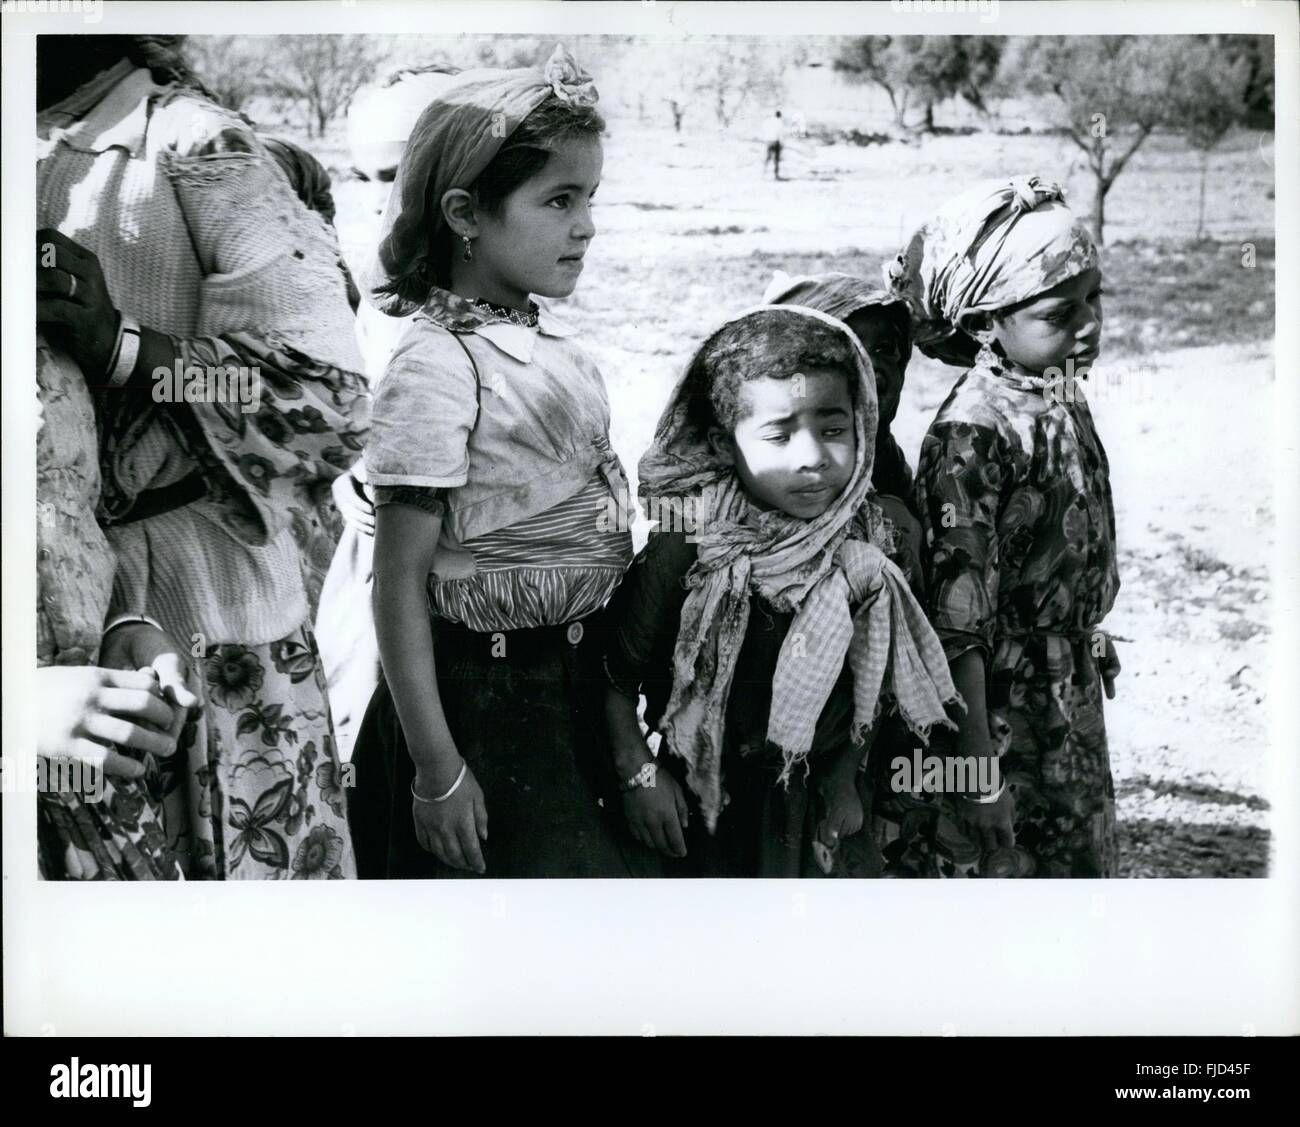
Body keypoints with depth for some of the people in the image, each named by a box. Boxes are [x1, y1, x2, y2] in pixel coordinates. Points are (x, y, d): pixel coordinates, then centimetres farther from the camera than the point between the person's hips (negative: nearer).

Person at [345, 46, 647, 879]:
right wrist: (436, 769, -19)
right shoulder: (439, 366, -19)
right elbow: (400, 577, -19)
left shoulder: (556, 345, 4)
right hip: (483, 694, -8)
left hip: (570, 685, 8)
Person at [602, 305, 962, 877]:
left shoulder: (866, 546, -8)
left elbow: (872, 681, 5)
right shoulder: (685, 552, -21)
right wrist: (639, 774, -14)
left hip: (818, 808, 3)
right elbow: (614, 677, -12)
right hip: (707, 808, -3)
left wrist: (845, 777, 4)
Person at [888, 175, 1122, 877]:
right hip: (1009, 702, -8)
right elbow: (958, 620, -25)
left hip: (1074, 689, 8)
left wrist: (1091, 652, 19)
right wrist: (978, 766, -23)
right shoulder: (974, 432, -25)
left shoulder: (1062, 396, 1)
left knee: (1088, 858, 22)